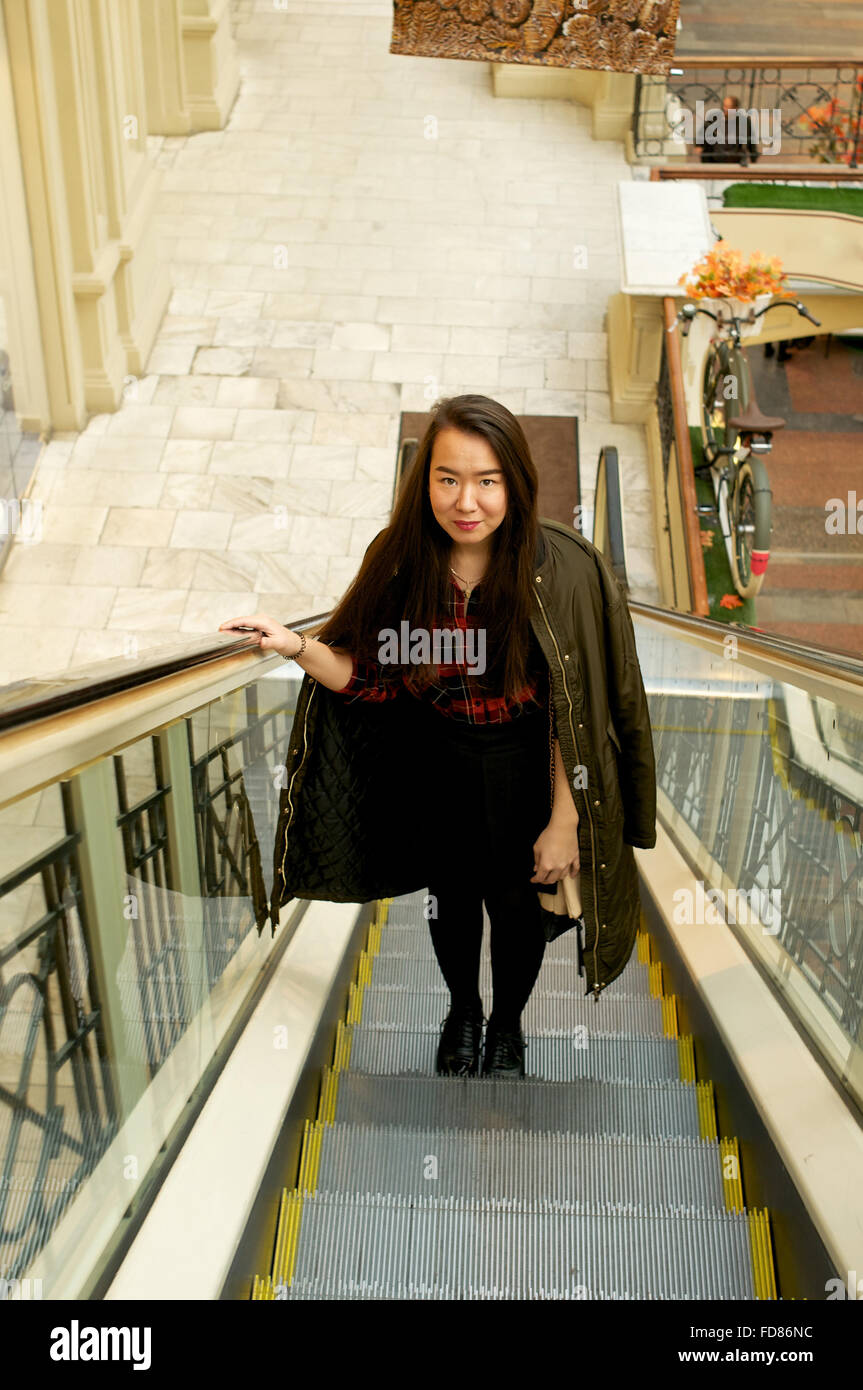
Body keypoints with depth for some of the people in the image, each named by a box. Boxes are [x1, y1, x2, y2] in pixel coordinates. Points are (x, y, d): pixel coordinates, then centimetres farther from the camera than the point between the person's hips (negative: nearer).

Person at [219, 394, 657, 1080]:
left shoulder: (561, 570, -25)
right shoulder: (400, 560, -16)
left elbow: (572, 709, -19)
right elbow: (371, 676, -8)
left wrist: (563, 822, -17)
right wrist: (296, 646, -25)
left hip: (524, 770, -2)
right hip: (437, 763, 3)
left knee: (515, 901, 18)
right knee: (451, 895, 23)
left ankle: (507, 1025, 50)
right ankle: (462, 1011, 54)